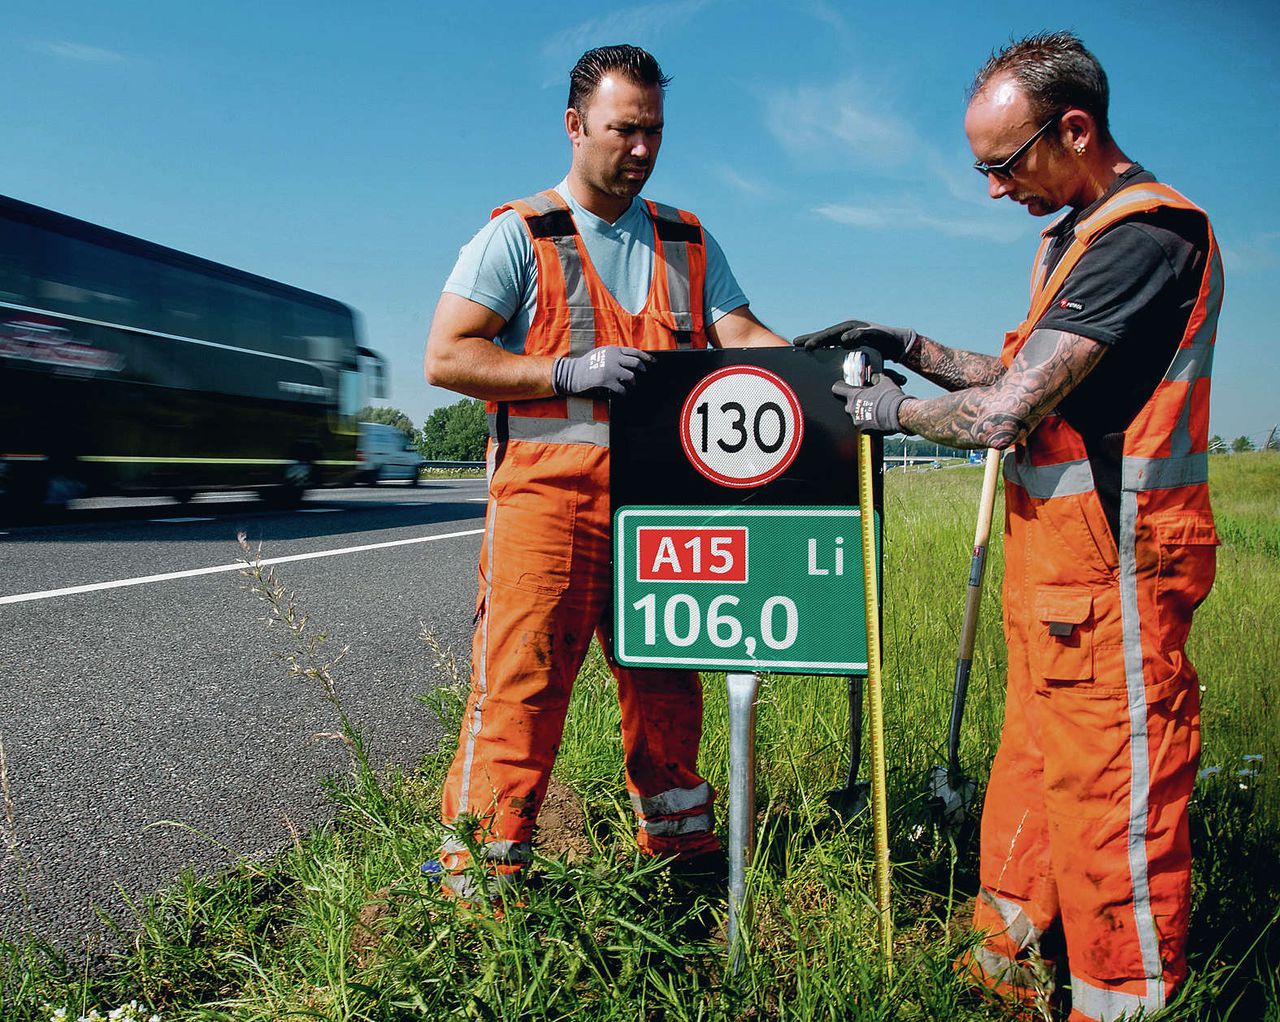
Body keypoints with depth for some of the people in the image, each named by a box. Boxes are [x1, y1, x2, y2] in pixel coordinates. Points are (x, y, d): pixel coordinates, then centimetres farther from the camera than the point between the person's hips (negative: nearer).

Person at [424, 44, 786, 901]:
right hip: (546, 495, -4)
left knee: (667, 682, 14)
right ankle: (482, 869, 4)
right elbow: (447, 356, -4)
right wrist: (567, 373, -15)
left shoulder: (688, 242, 18)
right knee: (521, 685, -8)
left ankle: (679, 840, 32)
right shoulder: (519, 235, 3)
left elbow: (741, 338, 8)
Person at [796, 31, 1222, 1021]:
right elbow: (1024, 382, 22)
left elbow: (1001, 414, -22)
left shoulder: (1144, 237, -18)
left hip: (1108, 580, -10)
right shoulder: (1073, 236, 16)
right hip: (1057, 571, 10)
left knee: (1110, 818, 0)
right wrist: (909, 347, 13)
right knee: (1030, 781, 18)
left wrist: (896, 411, -5)